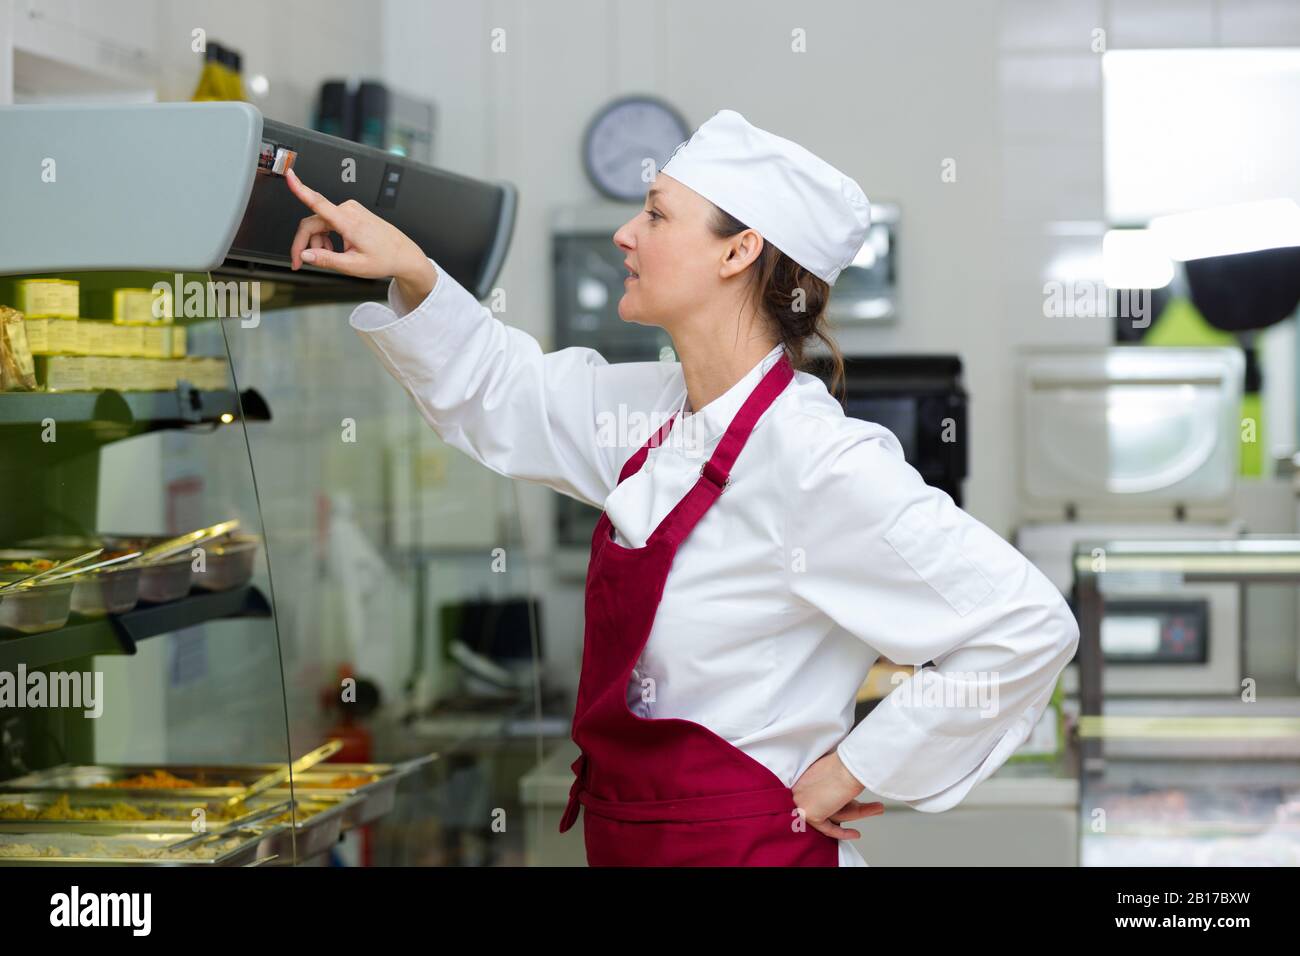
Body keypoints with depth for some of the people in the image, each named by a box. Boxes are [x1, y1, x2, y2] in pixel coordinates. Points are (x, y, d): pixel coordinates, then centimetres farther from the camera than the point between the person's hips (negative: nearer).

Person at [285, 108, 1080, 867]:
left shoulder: (819, 463, -23)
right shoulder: (653, 415, 2)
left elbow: (1027, 623, -26)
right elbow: (499, 389, 19)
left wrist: (856, 768, -16)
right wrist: (410, 273, 2)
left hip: (741, 842, -8)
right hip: (626, 838, 8)